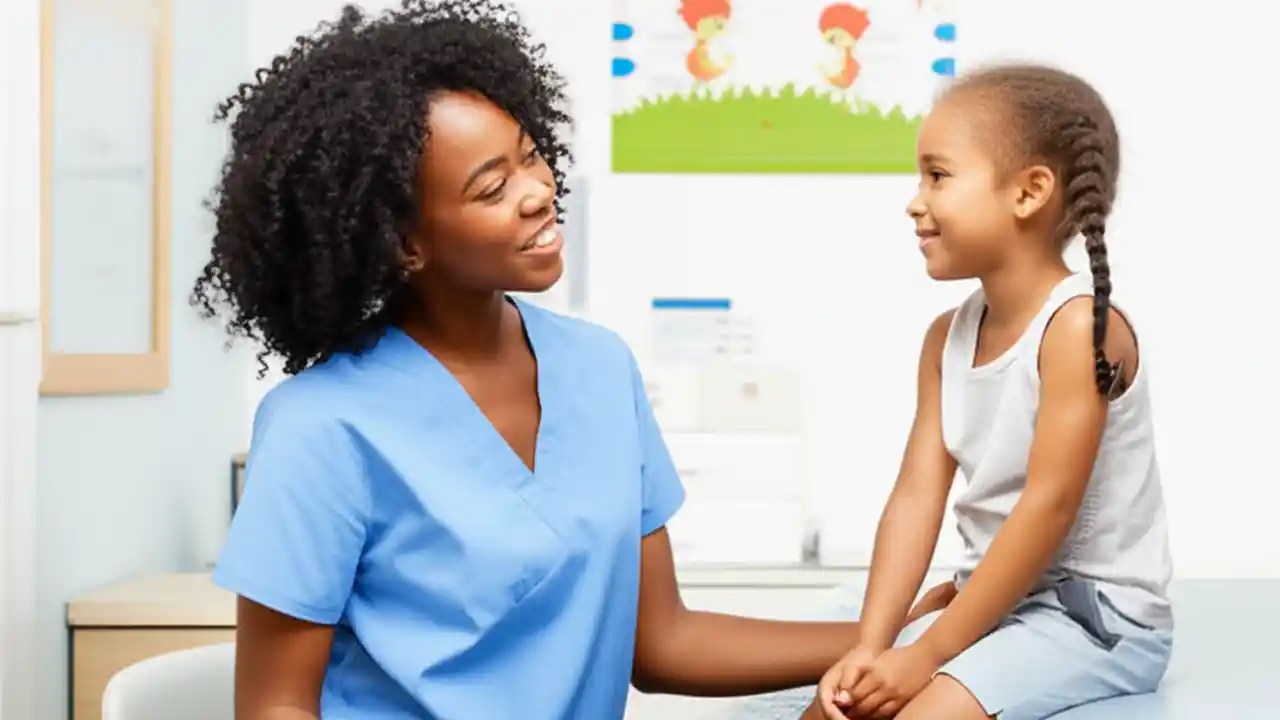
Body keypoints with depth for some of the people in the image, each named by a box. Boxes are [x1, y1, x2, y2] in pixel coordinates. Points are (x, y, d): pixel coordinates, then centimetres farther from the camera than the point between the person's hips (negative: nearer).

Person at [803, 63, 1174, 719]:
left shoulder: (1080, 326, -19)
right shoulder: (946, 337, 5)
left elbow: (1048, 508, -23)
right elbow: (917, 496, -1)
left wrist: (929, 652, -20)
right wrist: (869, 646, -14)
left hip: (1098, 616, -8)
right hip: (999, 601, 8)